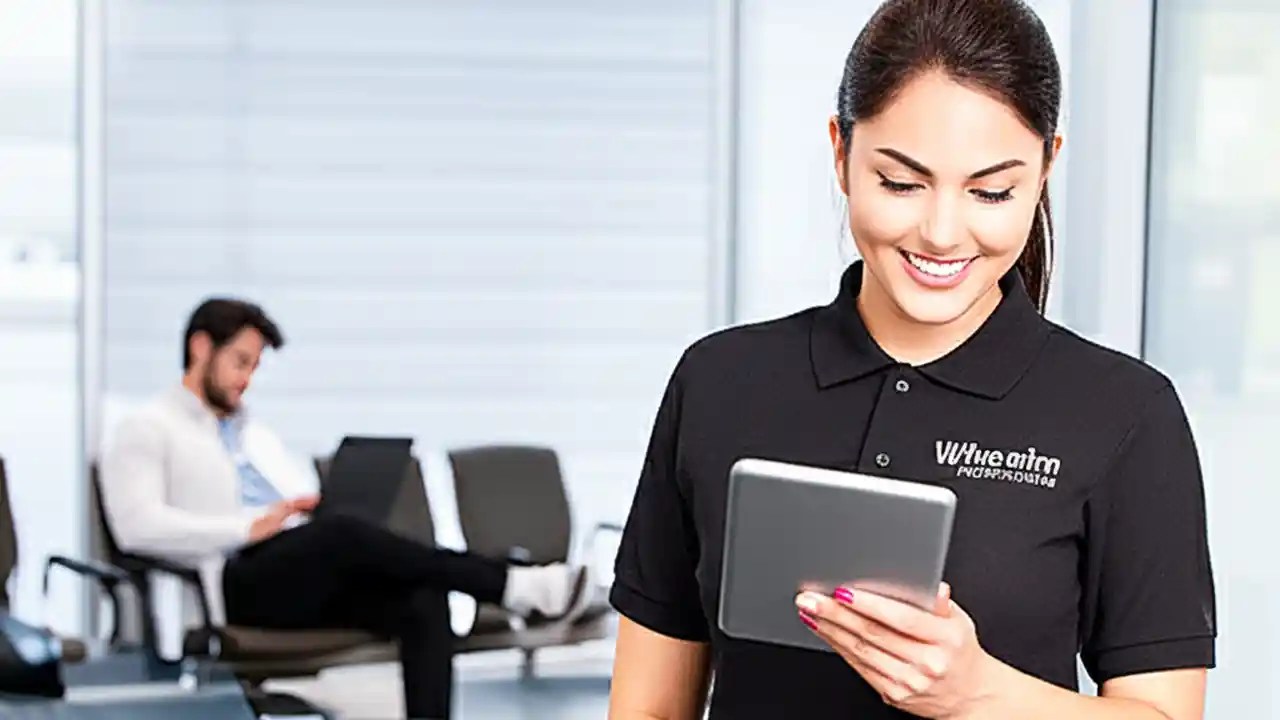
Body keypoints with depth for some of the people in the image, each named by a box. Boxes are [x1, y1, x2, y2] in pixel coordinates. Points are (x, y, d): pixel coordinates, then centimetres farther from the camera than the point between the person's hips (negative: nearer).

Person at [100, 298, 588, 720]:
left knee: (423, 602, -23)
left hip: (310, 575, 7)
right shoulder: (148, 431, 10)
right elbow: (138, 526, -8)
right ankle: (509, 586, -31)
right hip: (240, 581, -6)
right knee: (341, 535, -35)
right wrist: (248, 529, -16)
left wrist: (314, 506, 0)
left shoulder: (257, 436, 32)